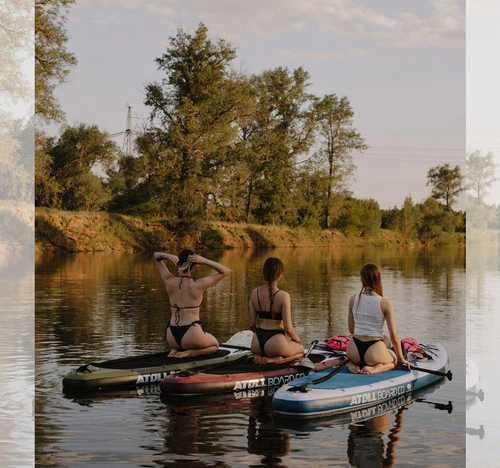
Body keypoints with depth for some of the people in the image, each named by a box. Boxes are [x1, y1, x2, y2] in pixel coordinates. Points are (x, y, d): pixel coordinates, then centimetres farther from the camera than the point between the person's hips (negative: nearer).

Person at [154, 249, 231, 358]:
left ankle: (175, 350, 8)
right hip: (191, 336, -5)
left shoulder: (169, 281, -3)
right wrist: (204, 261, -14)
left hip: (172, 338, 5)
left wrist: (169, 256, -11)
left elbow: (156, 255, 12)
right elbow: (226, 271, -4)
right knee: (215, 345, 28)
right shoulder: (198, 284, -14)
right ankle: (189, 353, 0)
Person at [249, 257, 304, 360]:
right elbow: (288, 327, -14)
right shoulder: (283, 296, -16)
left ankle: (261, 356, 11)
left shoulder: (255, 292, -1)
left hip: (256, 344, 7)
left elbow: (252, 323, 3)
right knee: (301, 349, 26)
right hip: (275, 343, -7)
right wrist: (297, 339, 7)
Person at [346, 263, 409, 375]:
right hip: (374, 351, -4)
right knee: (394, 359, 29)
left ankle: (352, 364, 5)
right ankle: (375, 369, -2)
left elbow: (351, 330, 9)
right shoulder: (384, 303, -11)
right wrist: (401, 359, 5)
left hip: (355, 350, 4)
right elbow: (394, 336, -8)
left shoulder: (353, 300, -1)